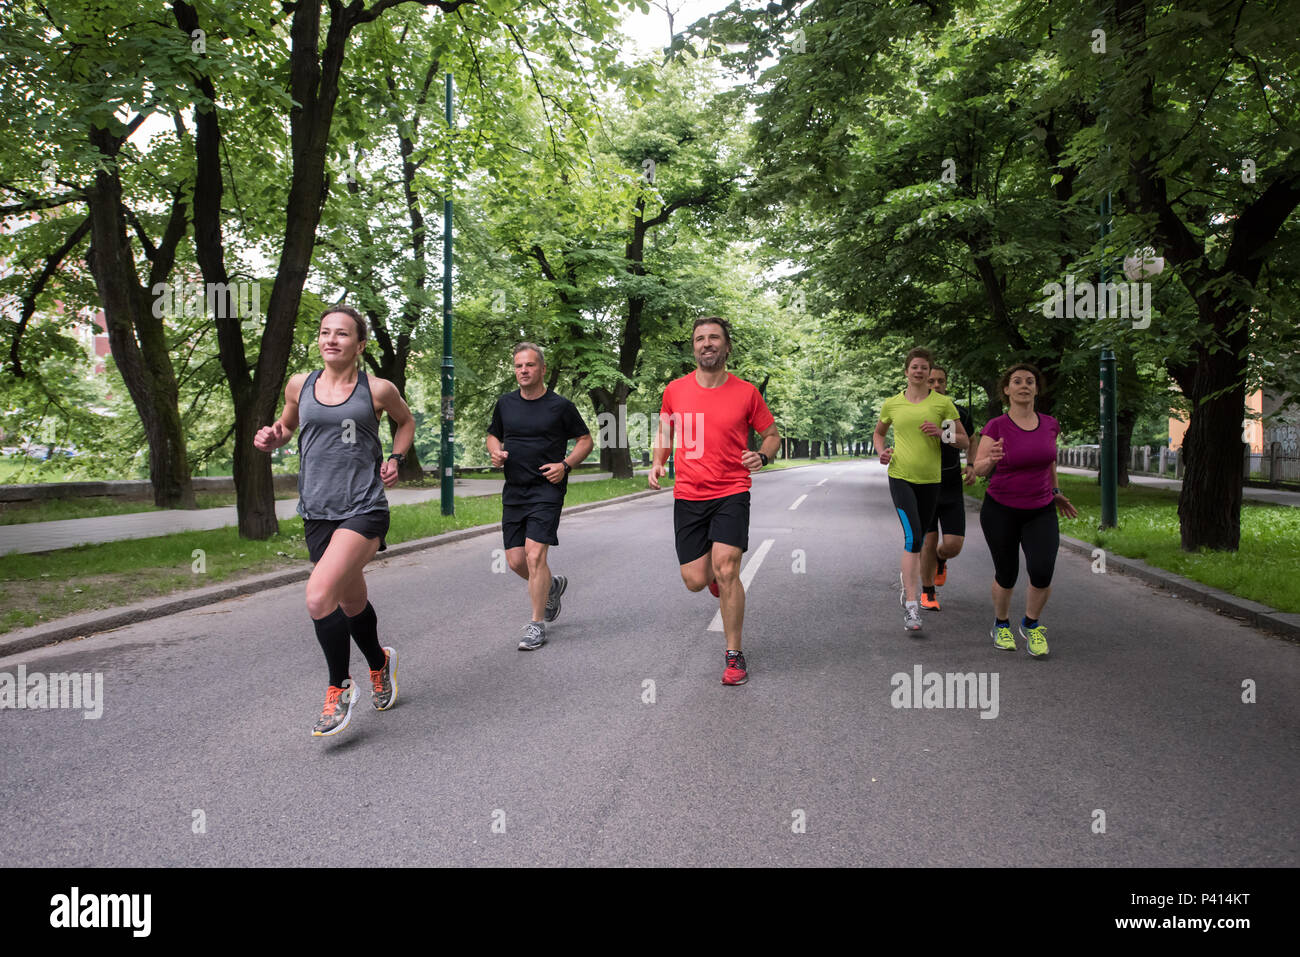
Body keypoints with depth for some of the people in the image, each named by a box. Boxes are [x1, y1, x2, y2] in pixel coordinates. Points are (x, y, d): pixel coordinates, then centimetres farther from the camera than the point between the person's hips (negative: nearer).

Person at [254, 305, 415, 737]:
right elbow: (287, 423, 24)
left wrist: (395, 459, 3)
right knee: (352, 603, 17)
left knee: (319, 595, -22)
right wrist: (272, 438, 2)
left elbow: (406, 421, 18)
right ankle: (380, 665, 46)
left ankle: (339, 689, -1)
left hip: (364, 510, -4)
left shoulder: (378, 390, -2)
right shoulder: (300, 385, 6)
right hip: (317, 512, 5)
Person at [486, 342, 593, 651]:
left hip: (547, 489, -5)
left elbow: (585, 440, 6)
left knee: (535, 555, -15)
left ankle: (537, 625, -2)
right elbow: (493, 436, 23)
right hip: (514, 490, 5)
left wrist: (566, 465, -10)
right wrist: (496, 452, 0)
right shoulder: (505, 403, 10)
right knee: (515, 561, 5)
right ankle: (552, 585, 36)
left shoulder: (560, 406, -2)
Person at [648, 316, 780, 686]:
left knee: (725, 570, -15)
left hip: (731, 492, -2)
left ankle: (734, 656, 2)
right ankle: (716, 573, 42)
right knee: (695, 581, 1)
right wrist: (657, 462, 0)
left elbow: (772, 435, 11)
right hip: (688, 496, 2)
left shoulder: (746, 392, -2)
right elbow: (665, 433, 19)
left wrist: (761, 456, -11)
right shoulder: (675, 390, 3)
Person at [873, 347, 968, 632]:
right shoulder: (892, 403, 5)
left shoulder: (943, 403, 2)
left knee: (918, 539, 14)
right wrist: (882, 451, 3)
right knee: (913, 537, -17)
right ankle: (911, 606, -18)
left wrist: (942, 433, -13)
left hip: (930, 479, 2)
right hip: (900, 476, -2)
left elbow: (964, 441, 6)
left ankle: (905, 576, 44)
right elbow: (879, 432, 23)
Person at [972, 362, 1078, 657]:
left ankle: (1031, 624, 12)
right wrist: (991, 459, -38)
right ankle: (1001, 625, 36)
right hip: (1001, 511, -2)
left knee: (1042, 573, -16)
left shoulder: (1049, 424, -1)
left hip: (1041, 513, 2)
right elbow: (978, 469, -17)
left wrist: (1056, 493, 24)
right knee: (1006, 576, 8)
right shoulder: (996, 426, -11)